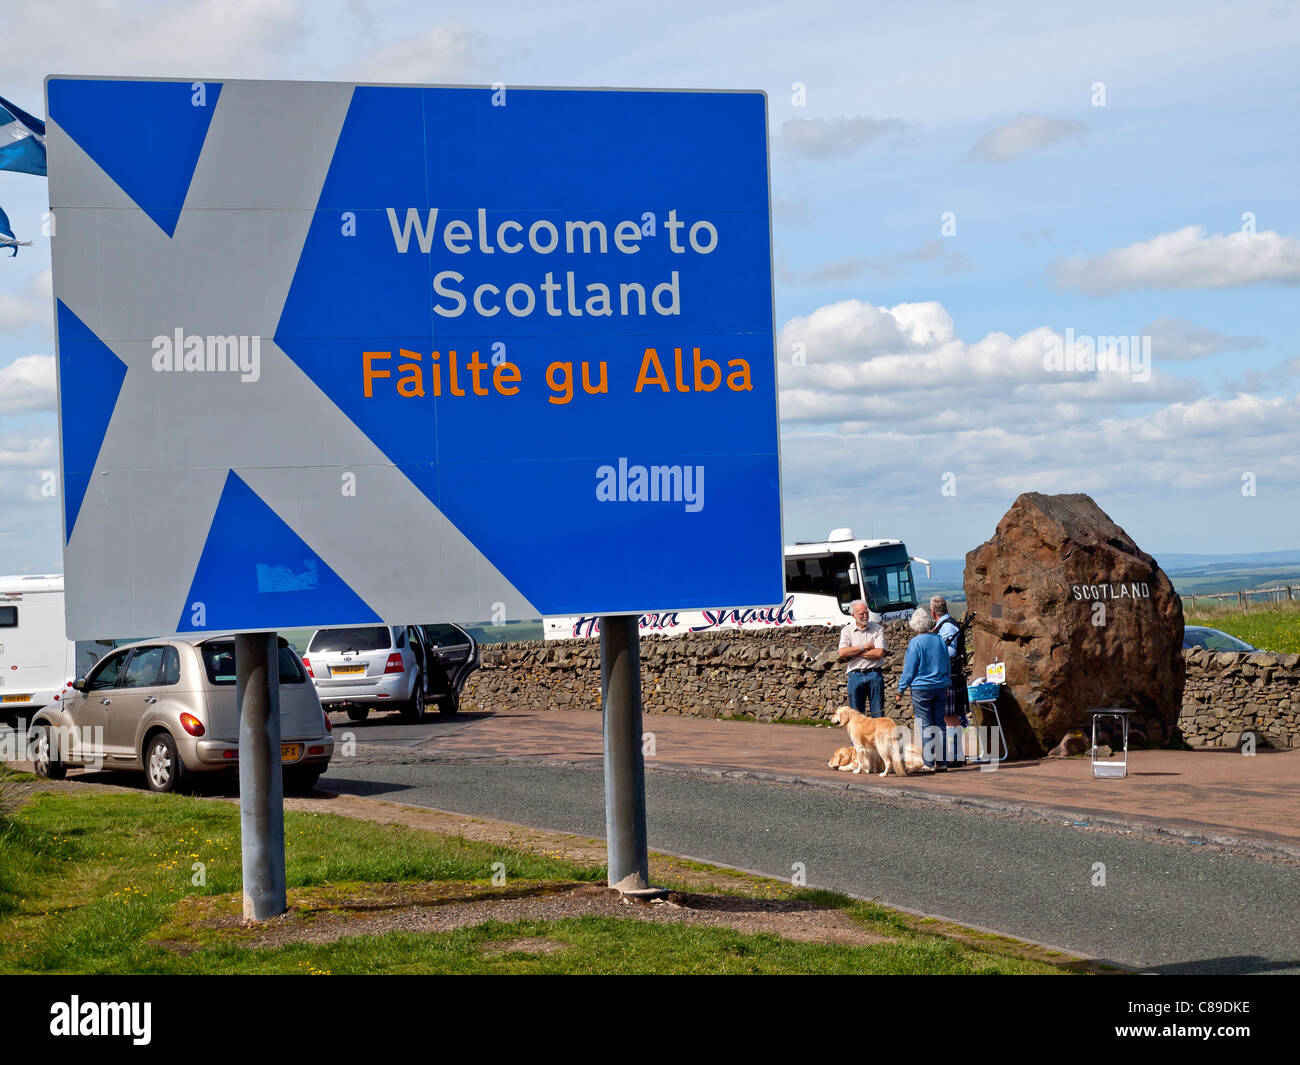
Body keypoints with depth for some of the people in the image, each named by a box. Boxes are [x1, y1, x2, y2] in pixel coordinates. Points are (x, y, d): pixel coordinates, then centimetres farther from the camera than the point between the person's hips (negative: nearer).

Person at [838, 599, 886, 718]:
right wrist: (865, 647, -9)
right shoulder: (847, 630, 6)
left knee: (878, 714, 1)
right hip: (855, 675, 1)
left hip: (874, 674, -1)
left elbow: (880, 653, -10)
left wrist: (853, 654, -8)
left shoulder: (878, 629, 3)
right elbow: (842, 652, -9)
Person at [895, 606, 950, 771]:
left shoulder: (916, 642, -12)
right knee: (939, 724, 10)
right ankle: (942, 762, 12)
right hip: (941, 687, 5)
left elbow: (909, 670, -9)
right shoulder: (940, 640, 5)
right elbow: (947, 666, 14)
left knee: (925, 726, -1)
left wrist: (901, 690, 0)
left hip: (921, 688, -5)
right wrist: (946, 685, 25)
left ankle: (929, 763, 0)